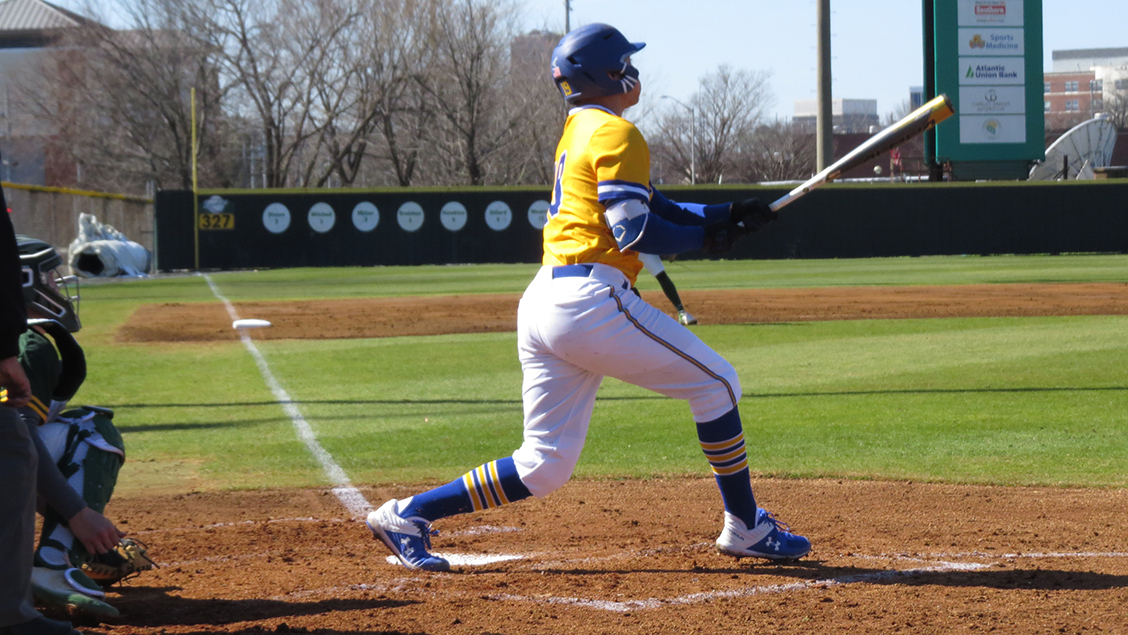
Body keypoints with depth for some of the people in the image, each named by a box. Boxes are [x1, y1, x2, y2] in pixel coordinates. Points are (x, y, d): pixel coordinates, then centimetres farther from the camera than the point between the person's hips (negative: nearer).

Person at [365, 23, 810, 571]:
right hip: (590, 300, -9)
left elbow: (652, 208, 25)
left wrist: (727, 215, 17)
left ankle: (406, 515, 5)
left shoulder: (580, 130, 24)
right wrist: (705, 238, 0)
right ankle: (745, 528, 9)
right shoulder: (615, 134, -5)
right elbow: (635, 233, -13)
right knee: (715, 382, 5)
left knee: (545, 466, 9)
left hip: (541, 302, 9)